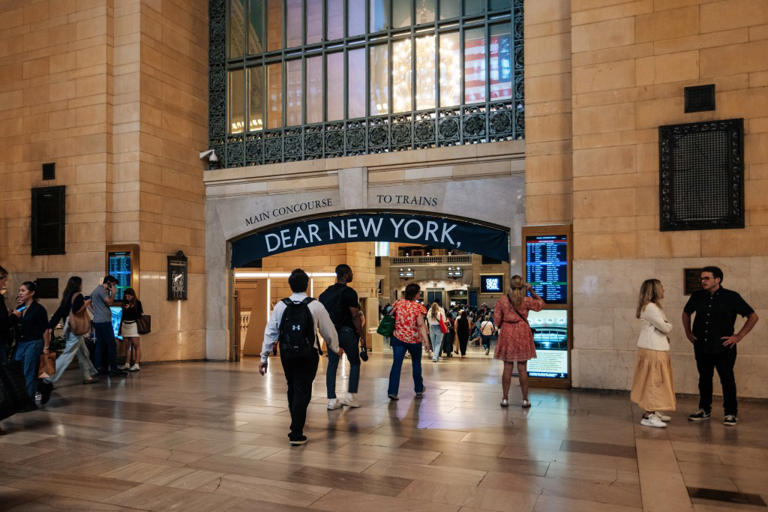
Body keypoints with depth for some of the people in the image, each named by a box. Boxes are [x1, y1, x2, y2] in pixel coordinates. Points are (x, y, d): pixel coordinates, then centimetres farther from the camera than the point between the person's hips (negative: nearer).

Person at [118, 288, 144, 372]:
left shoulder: (137, 303, -3)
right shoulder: (125, 303, 12)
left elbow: (140, 314, -8)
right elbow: (123, 315, 16)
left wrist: (129, 309, -13)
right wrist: (120, 328, 16)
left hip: (133, 325, -6)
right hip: (125, 325, 6)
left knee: (136, 345, -5)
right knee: (127, 346, 9)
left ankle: (136, 365, -5)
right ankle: (127, 364, 15)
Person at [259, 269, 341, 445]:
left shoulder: (280, 306, -1)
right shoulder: (316, 306, -7)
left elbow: (270, 332, 0)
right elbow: (328, 330, 1)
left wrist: (264, 356, 7)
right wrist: (336, 348, 19)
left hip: (287, 354, 3)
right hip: (308, 355, -3)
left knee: (292, 389, 21)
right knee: (302, 392, 2)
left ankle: (297, 423, 41)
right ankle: (296, 434, 0)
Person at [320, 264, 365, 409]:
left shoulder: (326, 292, 10)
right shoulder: (349, 292, -11)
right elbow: (355, 316, -13)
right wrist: (361, 334, -5)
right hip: (346, 332, -6)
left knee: (332, 364, 9)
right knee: (354, 363, 9)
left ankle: (331, 400, 8)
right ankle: (351, 396, 5)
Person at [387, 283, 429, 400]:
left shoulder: (398, 304, 0)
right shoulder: (418, 307, -12)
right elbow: (421, 325, -19)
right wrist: (426, 340, -22)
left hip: (398, 338, 2)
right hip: (414, 339, -2)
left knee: (396, 364, -1)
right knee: (416, 363, 17)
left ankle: (392, 391, -11)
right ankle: (419, 390, 31)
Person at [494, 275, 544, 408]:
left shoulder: (502, 301, -5)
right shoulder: (526, 300, -6)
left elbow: (497, 320, -1)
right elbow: (541, 304, 12)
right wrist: (532, 291, 14)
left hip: (507, 334, 0)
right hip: (522, 333, 0)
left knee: (507, 368, 6)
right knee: (522, 369, 5)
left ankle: (505, 398, 10)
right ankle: (525, 399, 10)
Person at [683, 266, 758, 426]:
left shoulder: (731, 297, -8)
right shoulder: (697, 296, 3)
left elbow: (753, 316, -2)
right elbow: (686, 312, 22)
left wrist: (739, 336, -6)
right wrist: (688, 332, 13)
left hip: (724, 347, -4)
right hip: (701, 346, 4)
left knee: (727, 379, 3)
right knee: (704, 379, 13)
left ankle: (731, 413, 15)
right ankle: (704, 410, 25)